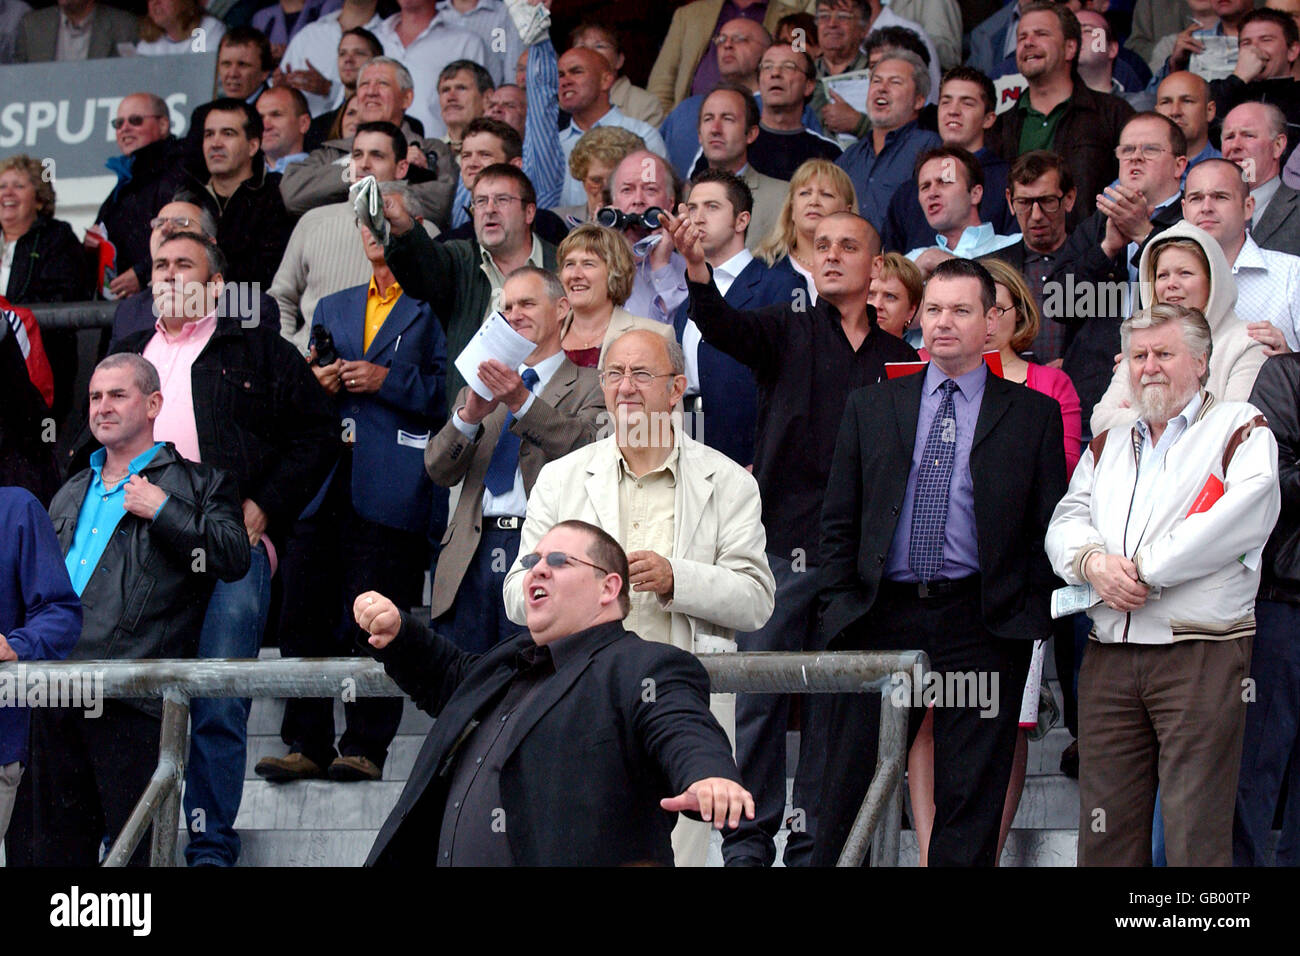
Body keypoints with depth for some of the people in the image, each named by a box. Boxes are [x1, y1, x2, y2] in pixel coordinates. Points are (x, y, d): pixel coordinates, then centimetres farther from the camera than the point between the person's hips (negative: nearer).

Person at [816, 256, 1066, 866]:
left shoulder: (1033, 415, 6)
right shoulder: (871, 408, 12)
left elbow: (1050, 528, 5)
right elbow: (838, 523, 12)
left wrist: (1032, 618, -5)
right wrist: (840, 610, 2)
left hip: (983, 627, -2)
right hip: (882, 618, 2)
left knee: (971, 800, 1)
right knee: (850, 789, 2)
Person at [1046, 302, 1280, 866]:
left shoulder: (1240, 429, 5)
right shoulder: (1108, 446, 23)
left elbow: (1245, 517, -11)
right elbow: (1066, 522, 14)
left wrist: (1141, 568, -11)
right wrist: (1093, 563, -10)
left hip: (1202, 655, -5)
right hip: (1109, 655, 5)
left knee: (1196, 833, -8)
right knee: (1105, 828, 3)